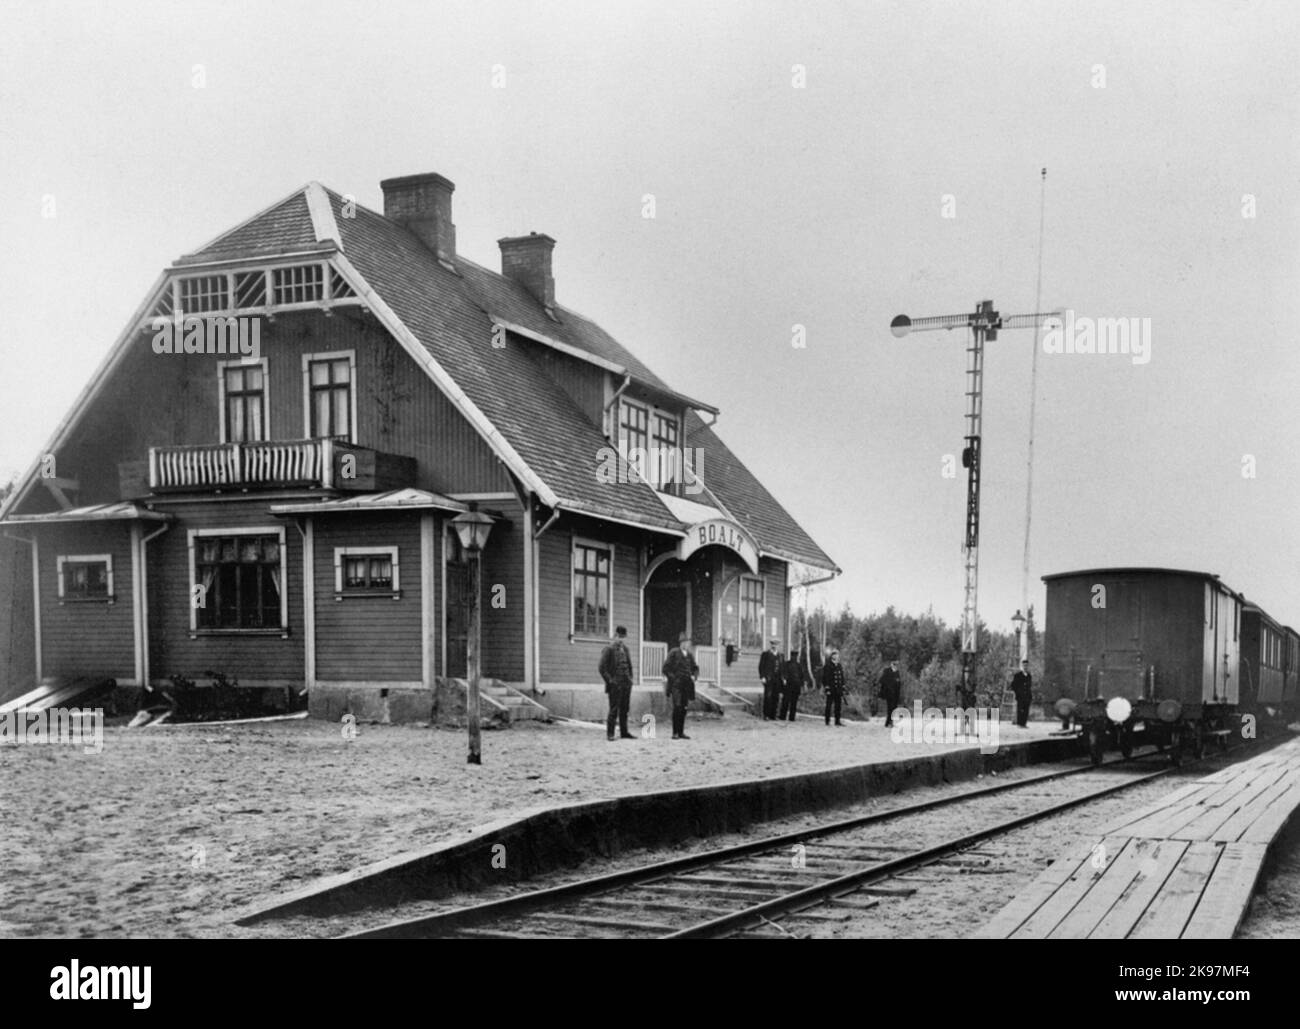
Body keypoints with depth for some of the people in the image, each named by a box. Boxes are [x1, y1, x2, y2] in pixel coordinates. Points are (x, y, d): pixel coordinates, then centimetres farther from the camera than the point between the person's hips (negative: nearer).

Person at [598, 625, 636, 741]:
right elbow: (602, 668, -9)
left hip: (626, 684, 7)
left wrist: (630, 679, 12)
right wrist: (610, 681, -12)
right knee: (614, 709, -7)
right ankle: (610, 734, -3)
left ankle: (624, 732, 15)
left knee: (624, 710, 9)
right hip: (615, 684, -6)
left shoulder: (625, 649, 15)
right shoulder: (608, 650, -6)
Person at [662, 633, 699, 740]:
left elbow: (695, 668, 22)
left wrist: (693, 676, 5)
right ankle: (675, 733, -8)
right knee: (677, 707, -12)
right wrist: (672, 677, -10)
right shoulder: (674, 654, -5)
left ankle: (681, 732, 12)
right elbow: (666, 668, -5)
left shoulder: (689, 655, 12)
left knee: (684, 708, 5)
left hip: (686, 686, 6)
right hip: (676, 684, -6)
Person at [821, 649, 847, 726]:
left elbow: (842, 678, 17)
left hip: (838, 690, 6)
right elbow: (825, 678, -10)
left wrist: (842, 689, 13)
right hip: (830, 690, -6)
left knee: (838, 705, 7)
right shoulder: (828, 666, -7)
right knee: (829, 705, -1)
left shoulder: (840, 666, 12)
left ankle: (837, 721, 13)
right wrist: (827, 689, -15)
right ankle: (827, 721, 5)